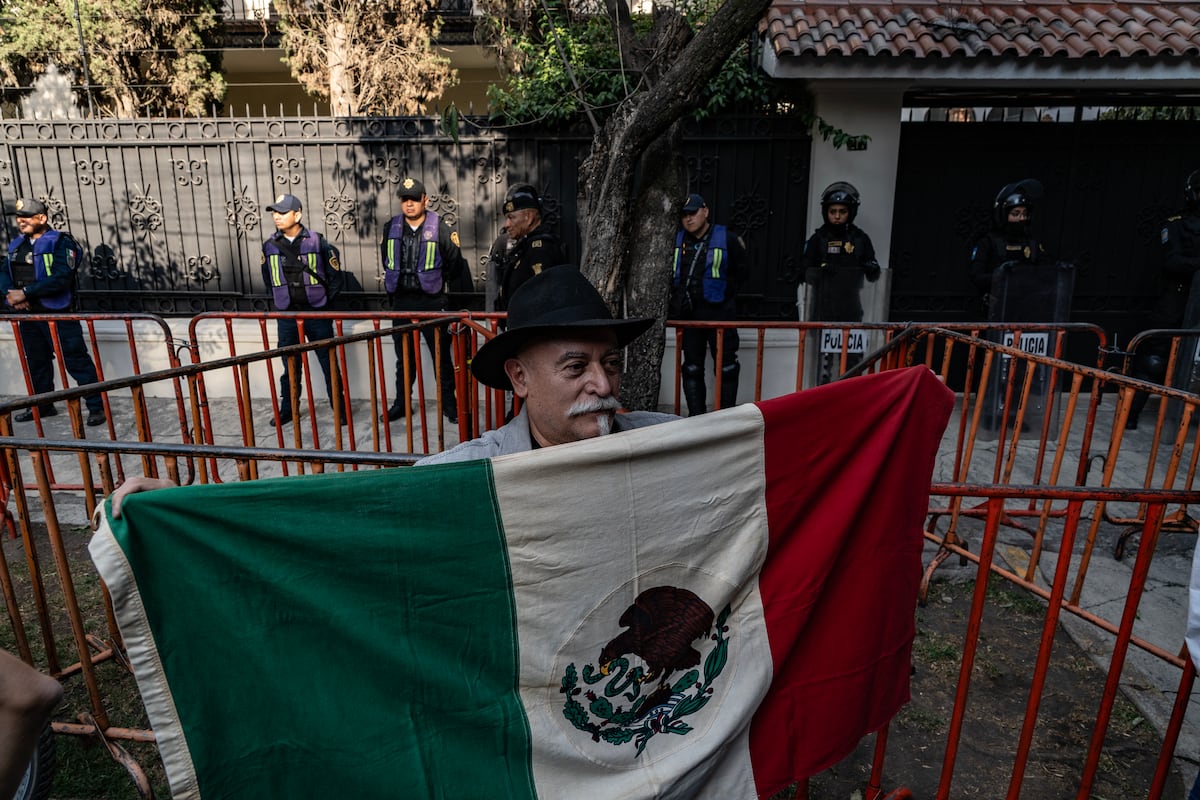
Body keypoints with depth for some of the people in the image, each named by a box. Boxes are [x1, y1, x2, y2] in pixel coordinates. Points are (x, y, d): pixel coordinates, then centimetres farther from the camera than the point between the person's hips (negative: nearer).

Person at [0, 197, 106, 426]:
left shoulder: (60, 242, -11)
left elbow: (61, 278, -22)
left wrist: (25, 292, -20)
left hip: (57, 314, -8)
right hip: (28, 314, 8)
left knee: (76, 360, -8)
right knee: (36, 362, 16)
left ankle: (97, 406, -5)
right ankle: (43, 405, 29)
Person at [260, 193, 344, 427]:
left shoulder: (317, 241, -7)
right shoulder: (270, 245, 3)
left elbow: (334, 273, 0)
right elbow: (267, 278, 17)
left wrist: (321, 296, 3)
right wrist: (281, 297, 15)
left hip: (317, 313, -3)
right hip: (286, 316, 3)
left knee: (329, 362, 4)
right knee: (290, 365, 11)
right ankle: (288, 409, 24)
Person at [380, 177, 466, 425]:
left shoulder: (440, 228, -8)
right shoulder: (392, 228, 4)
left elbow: (455, 265, -1)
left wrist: (436, 283, 6)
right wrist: (398, 283, 15)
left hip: (432, 302, -3)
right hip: (401, 302, 4)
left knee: (441, 357, 3)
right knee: (403, 358, 13)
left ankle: (448, 403, 15)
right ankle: (401, 403, 25)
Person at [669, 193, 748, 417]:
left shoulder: (727, 239, -5)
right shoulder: (677, 240, 6)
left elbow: (740, 271, 5)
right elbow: (670, 274, 19)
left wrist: (723, 290, 3)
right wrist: (678, 297, 11)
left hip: (719, 312, -3)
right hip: (688, 314, 4)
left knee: (726, 366, 2)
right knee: (691, 367, 7)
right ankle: (695, 415, 15)